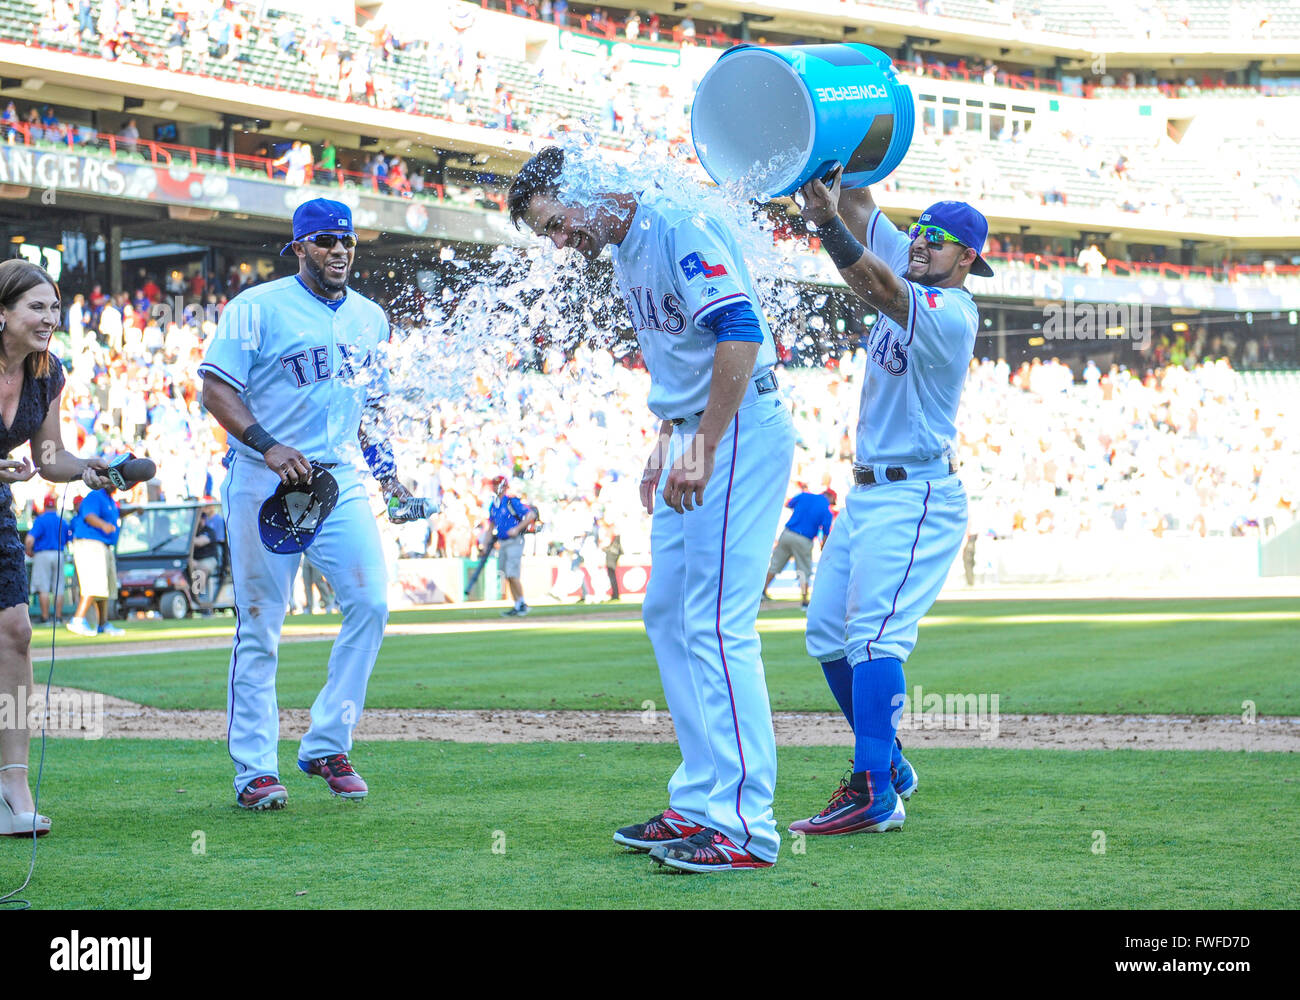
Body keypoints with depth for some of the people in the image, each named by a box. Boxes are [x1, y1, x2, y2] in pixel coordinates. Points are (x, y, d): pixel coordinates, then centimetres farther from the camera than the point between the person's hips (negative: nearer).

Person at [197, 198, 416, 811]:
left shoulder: (370, 318, 15)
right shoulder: (257, 307, -4)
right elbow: (216, 390, -8)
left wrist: (383, 464, 11)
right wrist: (268, 445, -21)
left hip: (341, 480, 5)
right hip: (264, 482, -5)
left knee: (371, 603, -9)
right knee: (260, 625, -2)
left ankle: (327, 745, 5)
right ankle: (254, 768, 5)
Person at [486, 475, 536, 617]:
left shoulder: (512, 502, -11)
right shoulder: (493, 506, 13)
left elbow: (531, 515, -15)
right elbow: (492, 526, 23)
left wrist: (517, 529, -21)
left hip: (514, 542, -8)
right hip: (502, 544, 8)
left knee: (513, 575, -13)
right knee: (508, 577, 7)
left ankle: (523, 604, -1)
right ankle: (517, 607, 13)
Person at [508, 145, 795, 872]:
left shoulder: (677, 228, -16)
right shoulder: (624, 253, 15)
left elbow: (739, 330, -26)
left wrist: (703, 452, -26)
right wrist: (665, 448, 21)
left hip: (741, 430, -11)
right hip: (695, 438, 11)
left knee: (718, 624, -14)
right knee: (668, 615, 13)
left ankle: (744, 827, -14)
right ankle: (699, 805, 19)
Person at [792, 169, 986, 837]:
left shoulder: (950, 313, -18)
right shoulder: (906, 274, 8)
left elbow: (882, 290, -35)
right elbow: (864, 209, 7)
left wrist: (829, 224, -47)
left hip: (916, 499, -10)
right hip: (867, 493, 10)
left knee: (873, 635, -19)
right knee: (828, 633, 12)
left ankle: (875, 793, -24)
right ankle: (887, 762, 24)